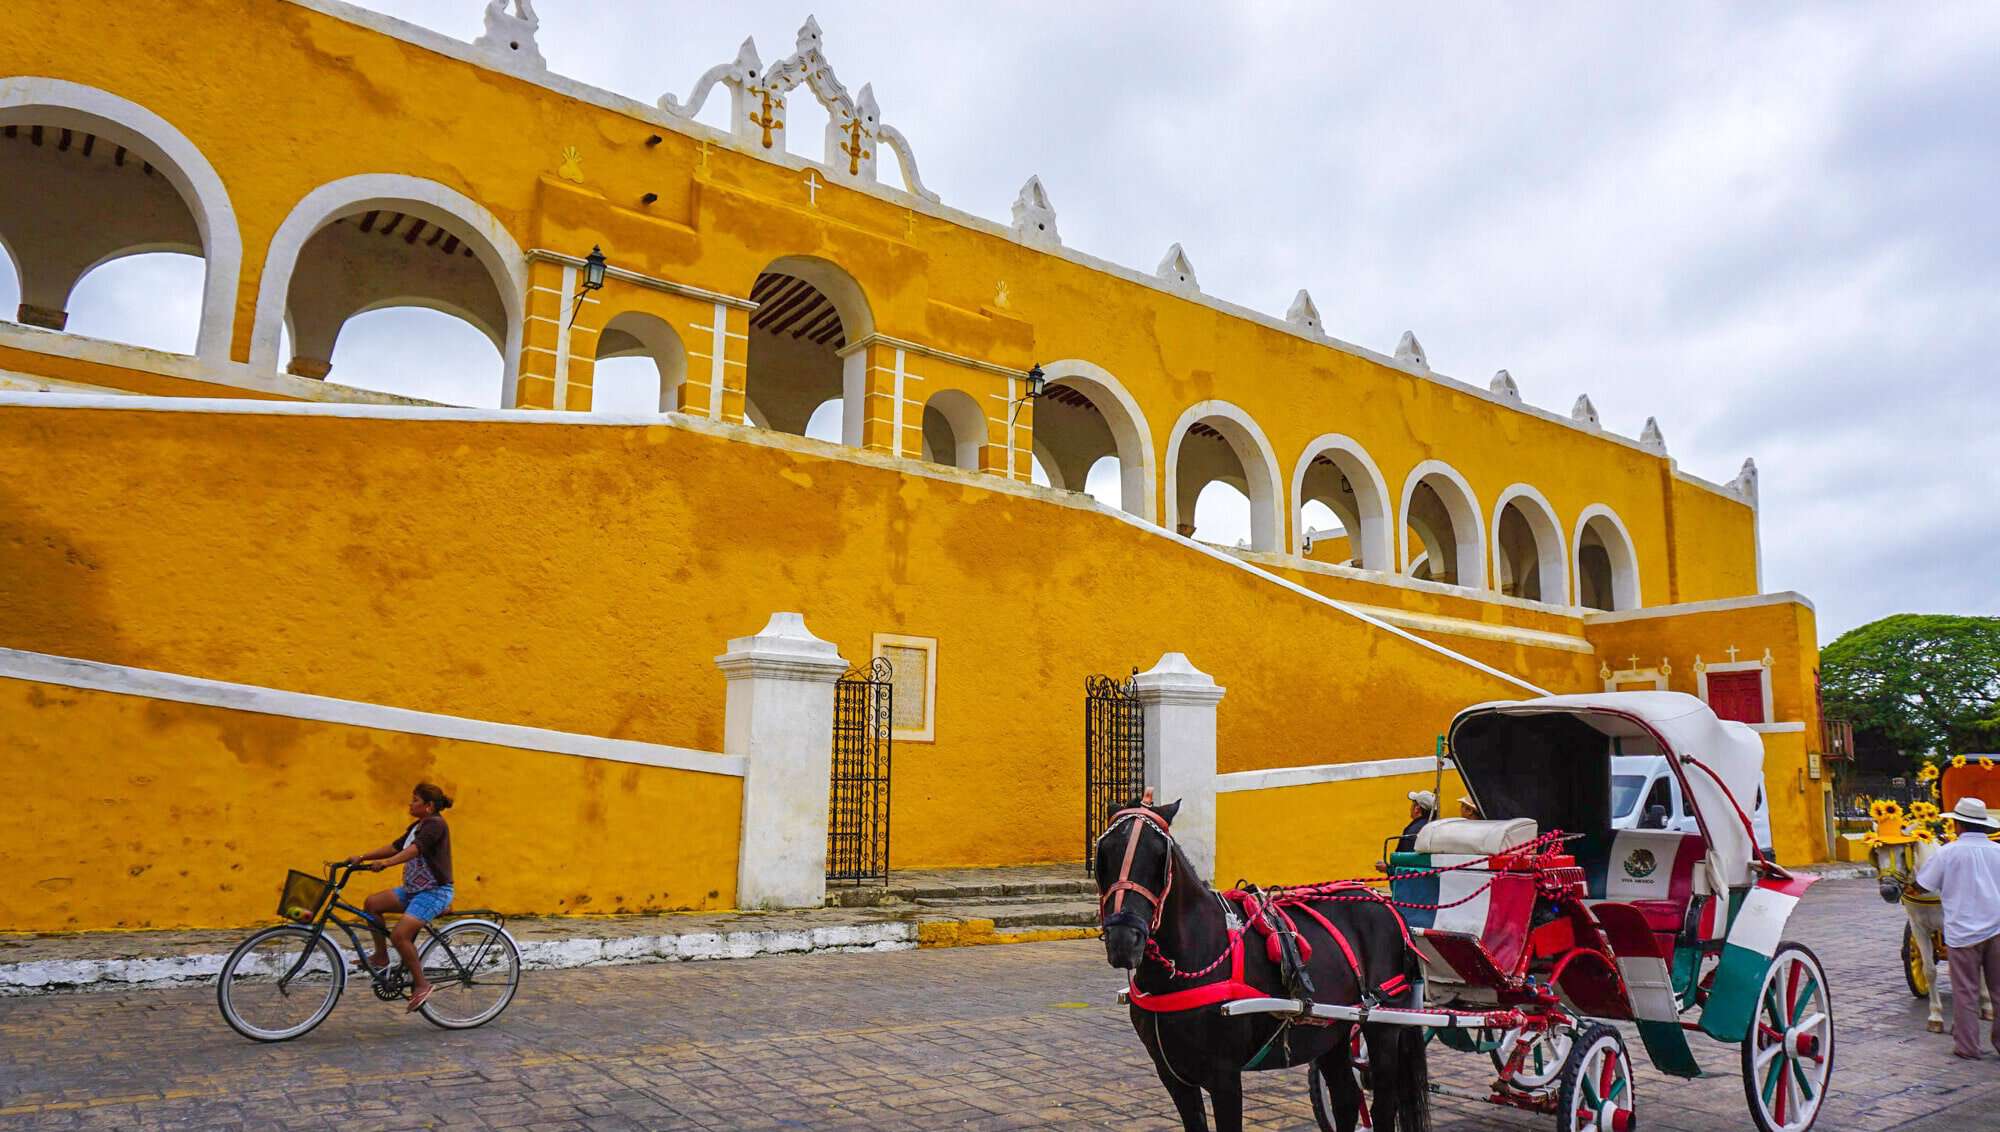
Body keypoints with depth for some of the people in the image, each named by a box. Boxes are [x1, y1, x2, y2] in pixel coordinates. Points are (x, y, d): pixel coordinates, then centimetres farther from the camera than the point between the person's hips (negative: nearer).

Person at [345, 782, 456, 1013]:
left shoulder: (436, 825, -15)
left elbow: (416, 849, -29)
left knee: (399, 935, -22)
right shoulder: (416, 826, 16)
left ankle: (421, 984, -8)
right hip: (413, 889, 10)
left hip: (434, 892, -10)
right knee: (372, 903, -1)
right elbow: (396, 846, 13)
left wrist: (386, 862, -41)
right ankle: (381, 957, 10)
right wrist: (362, 857, 4)